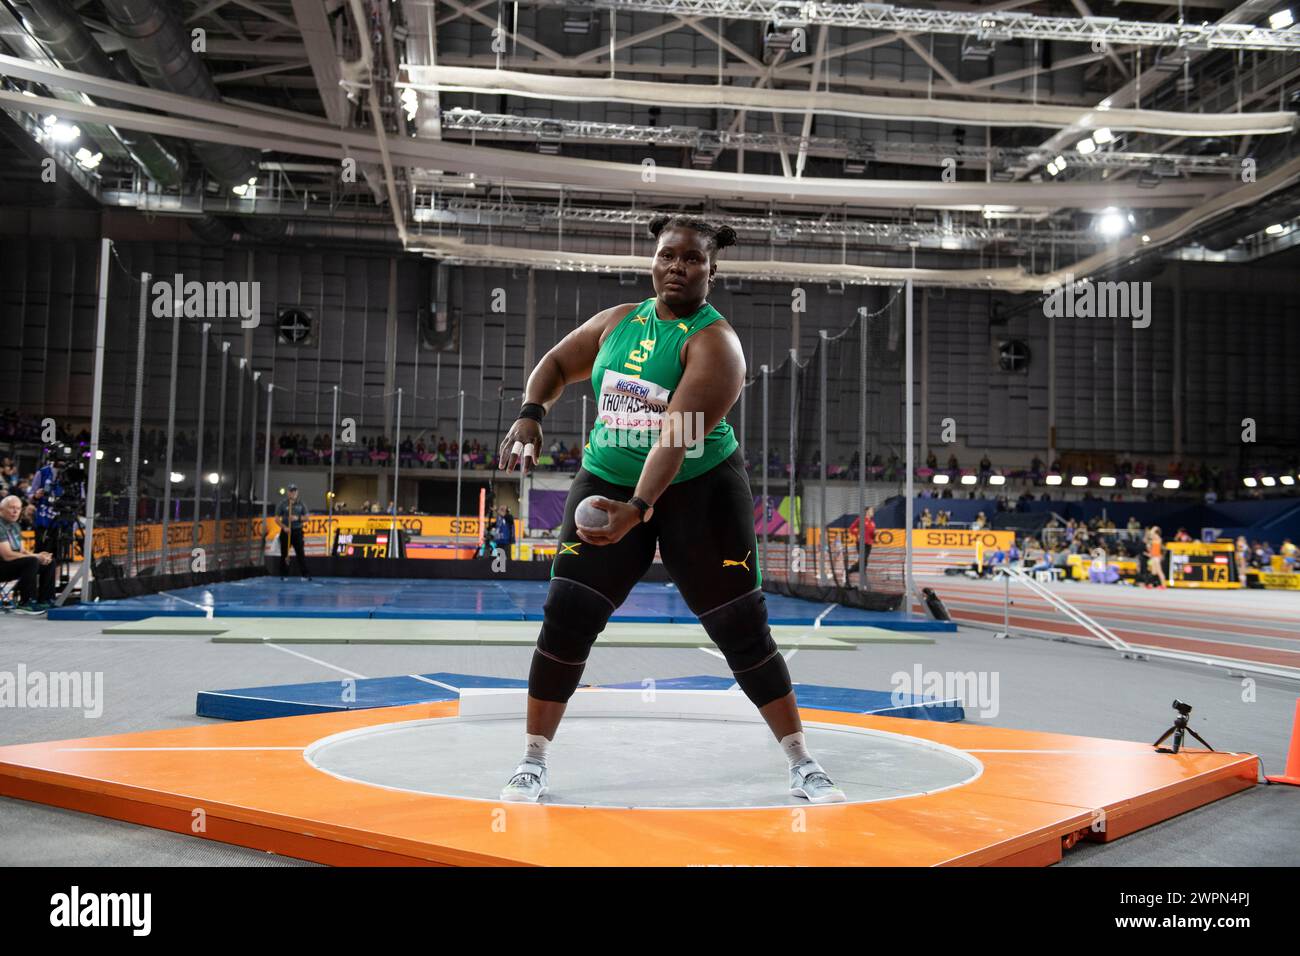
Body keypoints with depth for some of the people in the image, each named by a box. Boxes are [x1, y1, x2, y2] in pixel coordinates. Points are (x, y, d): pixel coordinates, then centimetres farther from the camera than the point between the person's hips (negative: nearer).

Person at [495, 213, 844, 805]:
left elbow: (679, 435, -26)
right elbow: (557, 364, 18)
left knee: (742, 630, -2)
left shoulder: (713, 341, -14)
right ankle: (532, 761, 11)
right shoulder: (618, 321, 5)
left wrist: (638, 508, -36)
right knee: (565, 617, -4)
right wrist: (531, 413, -3)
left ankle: (802, 764, 14)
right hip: (606, 486, 4)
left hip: (700, 494, -4)